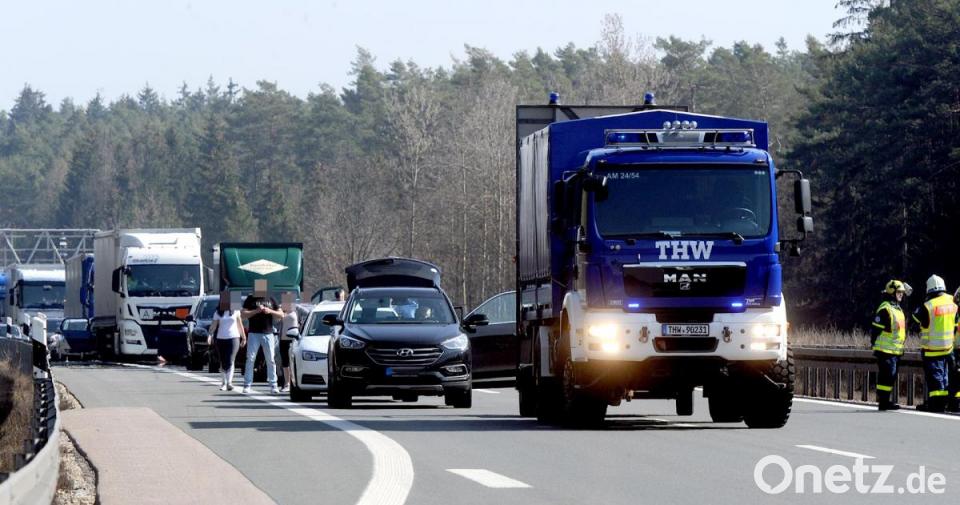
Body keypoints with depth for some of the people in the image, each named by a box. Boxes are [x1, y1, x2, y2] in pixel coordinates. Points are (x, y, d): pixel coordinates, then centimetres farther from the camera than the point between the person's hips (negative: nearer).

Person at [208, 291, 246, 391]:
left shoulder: (235, 311, 4)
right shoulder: (218, 312, 5)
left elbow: (240, 325, 11)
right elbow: (213, 325, -1)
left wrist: (243, 337, 14)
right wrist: (210, 335, -16)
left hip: (234, 338, -2)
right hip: (221, 338, 2)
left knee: (230, 361, -14)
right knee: (223, 363, 7)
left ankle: (229, 382, -24)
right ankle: (224, 382, 19)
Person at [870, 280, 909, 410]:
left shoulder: (898, 309, 18)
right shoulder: (885, 309, -13)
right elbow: (876, 329, -15)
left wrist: (901, 347, 24)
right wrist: (875, 345, -16)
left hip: (895, 350, 10)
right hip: (886, 350, -10)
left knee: (891, 376, 11)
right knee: (887, 375, -11)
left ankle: (885, 401, 17)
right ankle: (883, 401, -9)